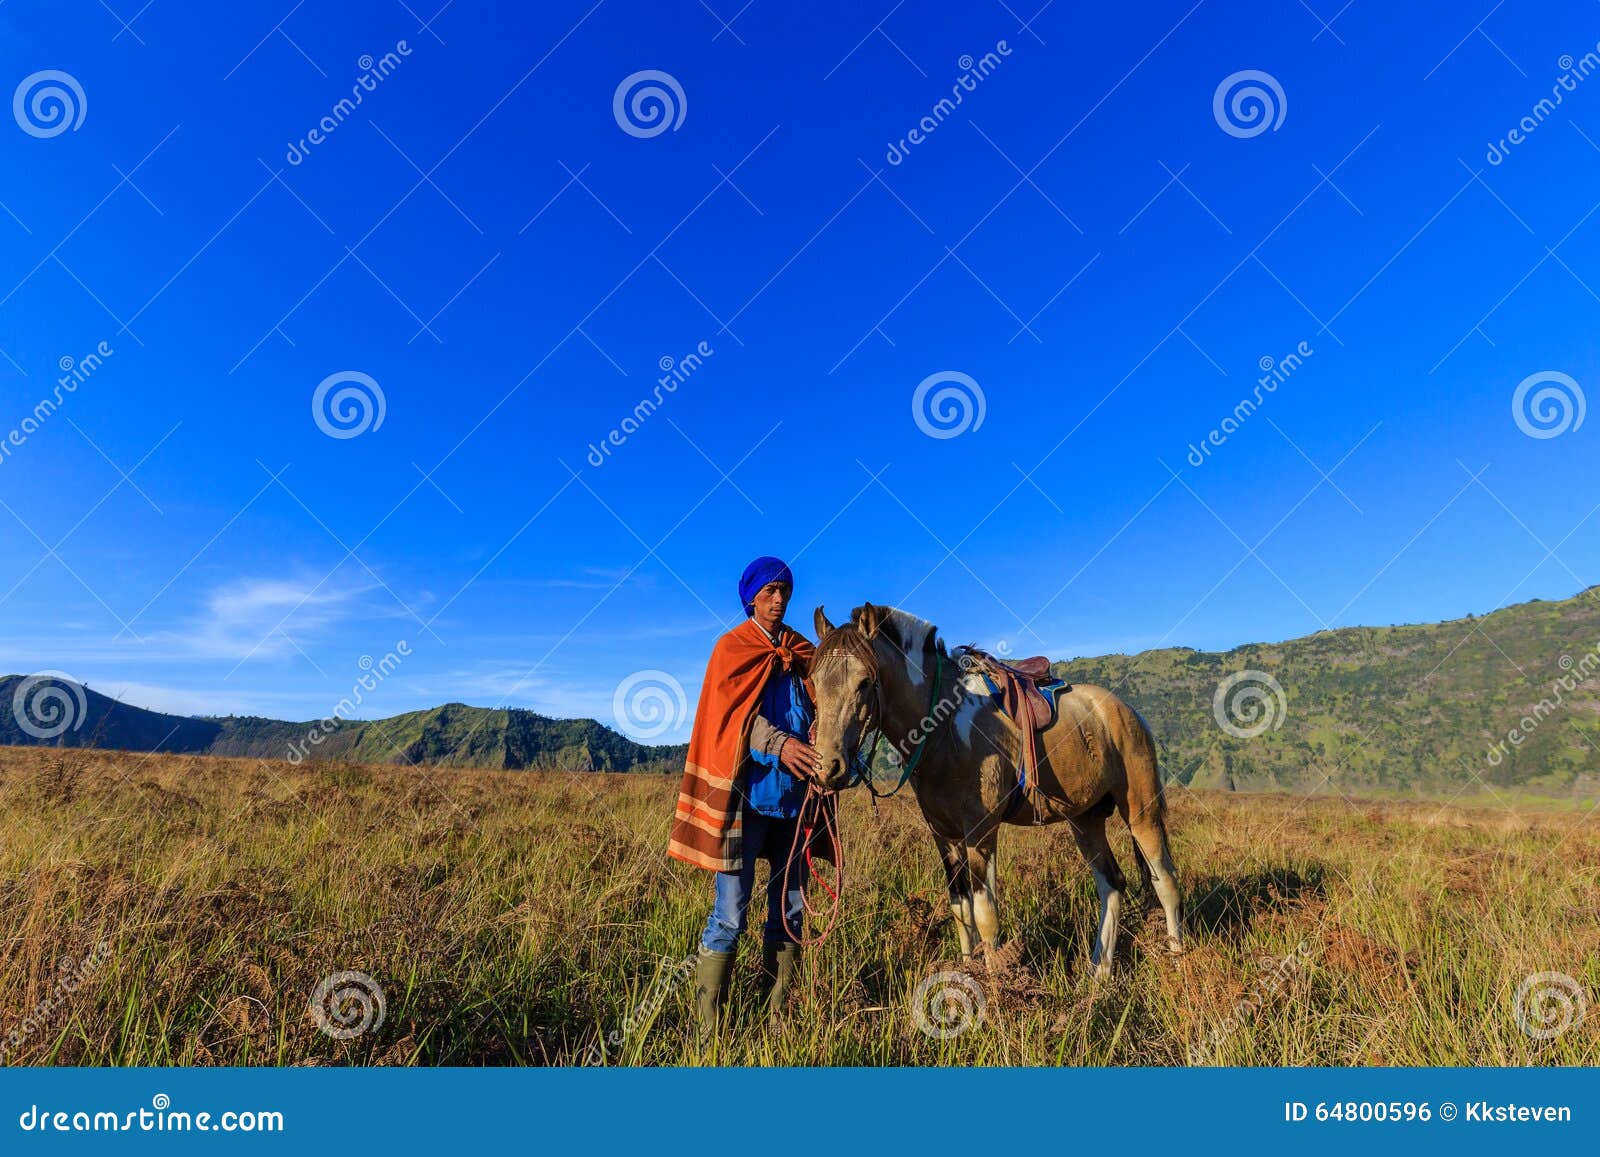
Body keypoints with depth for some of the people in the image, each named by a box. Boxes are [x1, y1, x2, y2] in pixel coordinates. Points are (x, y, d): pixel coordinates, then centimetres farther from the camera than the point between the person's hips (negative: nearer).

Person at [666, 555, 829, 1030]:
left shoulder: (802, 651, 13)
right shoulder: (733, 648, 0)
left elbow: (817, 708, 6)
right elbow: (737, 713, -13)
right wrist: (780, 744, -30)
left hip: (794, 793, 5)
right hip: (746, 791, -5)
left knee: (789, 910, 10)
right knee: (730, 914, -4)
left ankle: (775, 1016, 23)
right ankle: (707, 1026, 7)